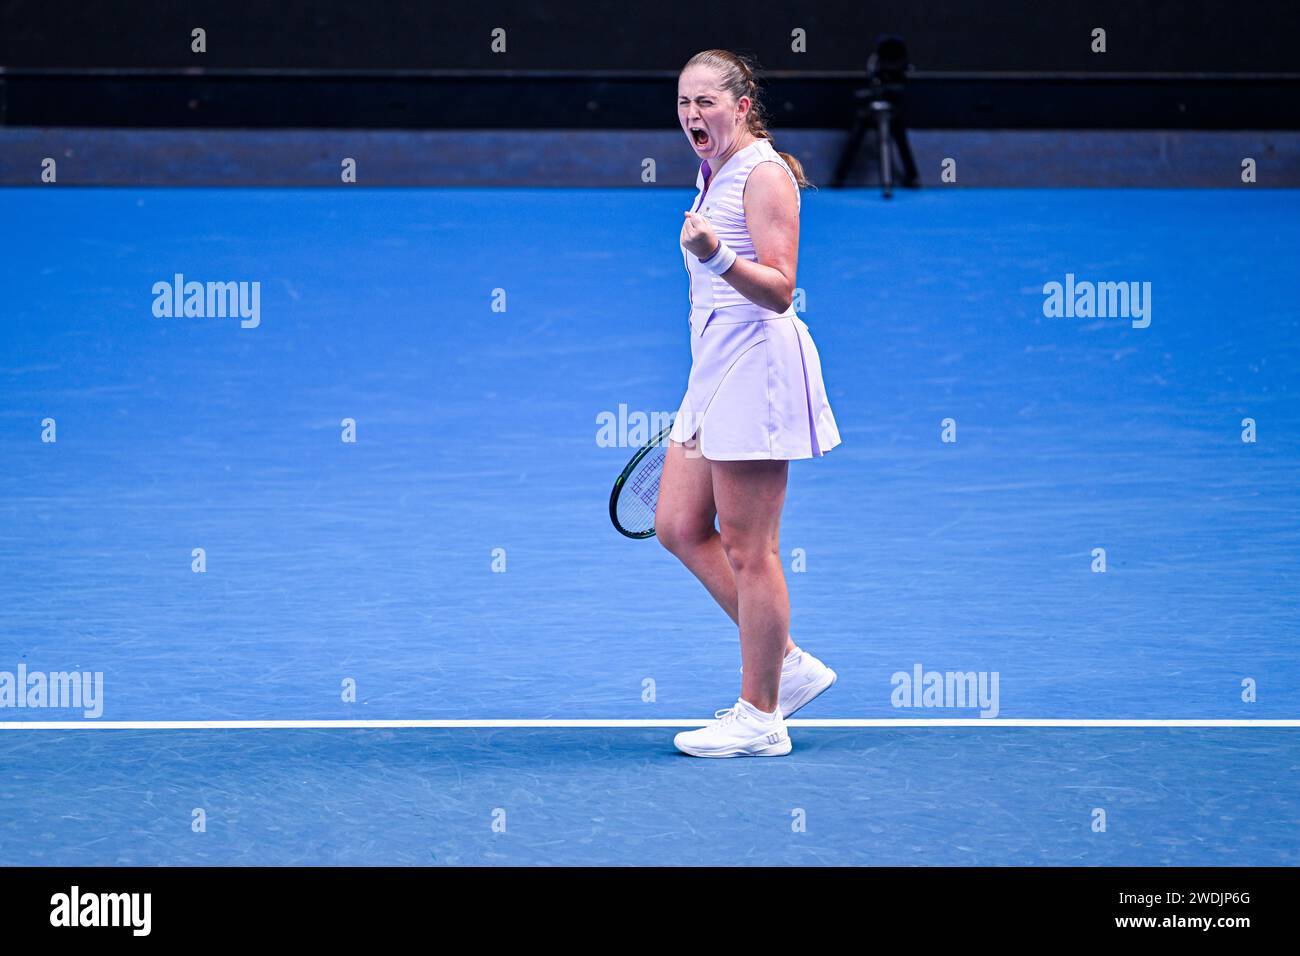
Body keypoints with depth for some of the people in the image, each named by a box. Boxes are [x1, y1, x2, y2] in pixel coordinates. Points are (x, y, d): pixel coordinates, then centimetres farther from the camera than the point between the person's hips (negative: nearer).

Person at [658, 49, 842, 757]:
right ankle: (788, 663, 17)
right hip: (715, 367, 10)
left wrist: (719, 257, -35)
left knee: (748, 548, -5)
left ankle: (760, 717, 2)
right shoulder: (714, 175, 17)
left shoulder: (765, 174, -11)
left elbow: (779, 289, -20)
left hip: (756, 366, -10)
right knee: (679, 528, 9)